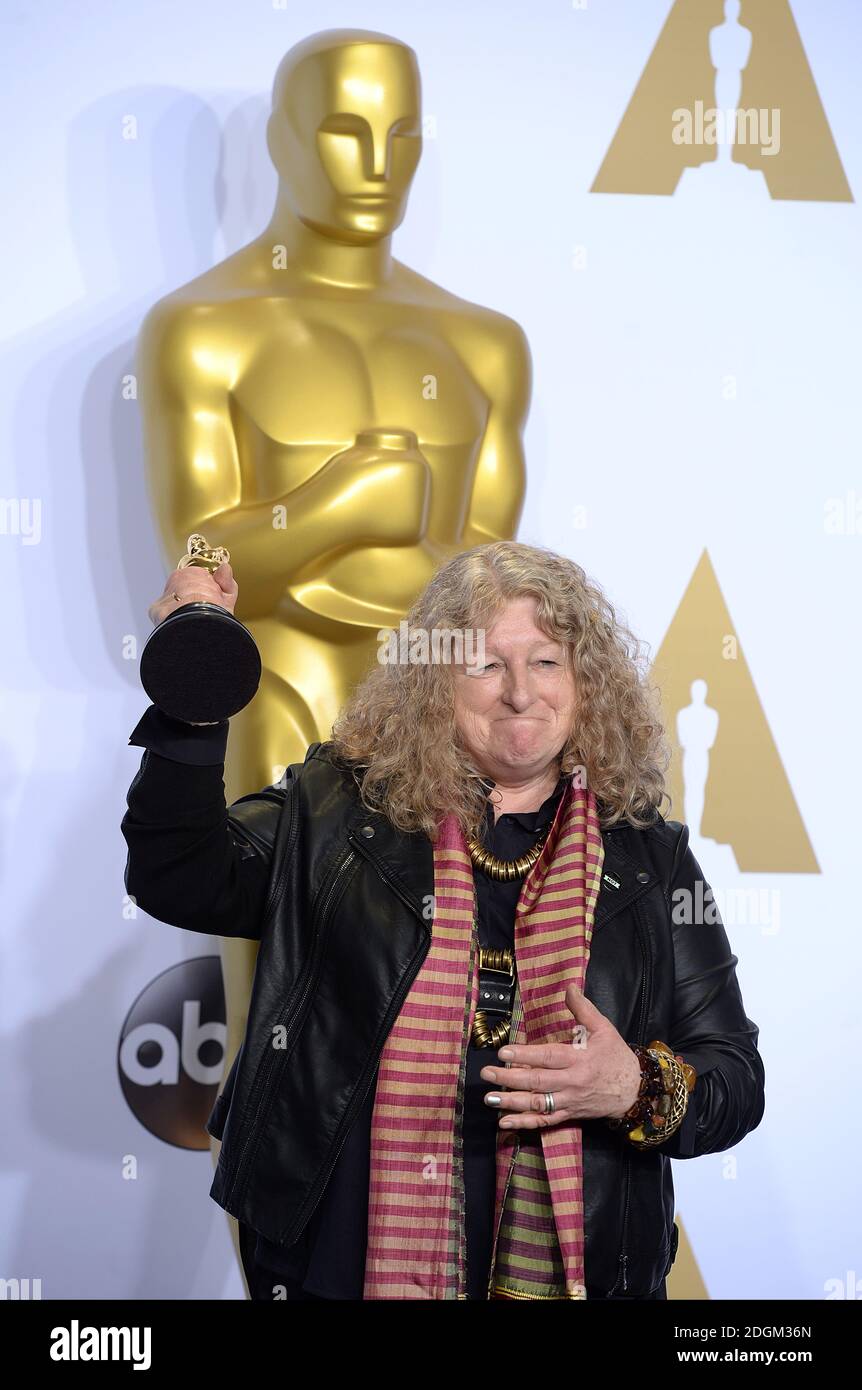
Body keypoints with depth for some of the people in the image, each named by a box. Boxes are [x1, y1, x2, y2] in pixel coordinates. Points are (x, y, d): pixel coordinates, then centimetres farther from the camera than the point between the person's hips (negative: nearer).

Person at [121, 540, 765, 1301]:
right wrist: (192, 696, -19)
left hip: (571, 1272, 1)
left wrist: (639, 1089, -18)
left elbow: (736, 1080, 3)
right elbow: (181, 881, -10)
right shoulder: (339, 808, 1)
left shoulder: (649, 858, 2)